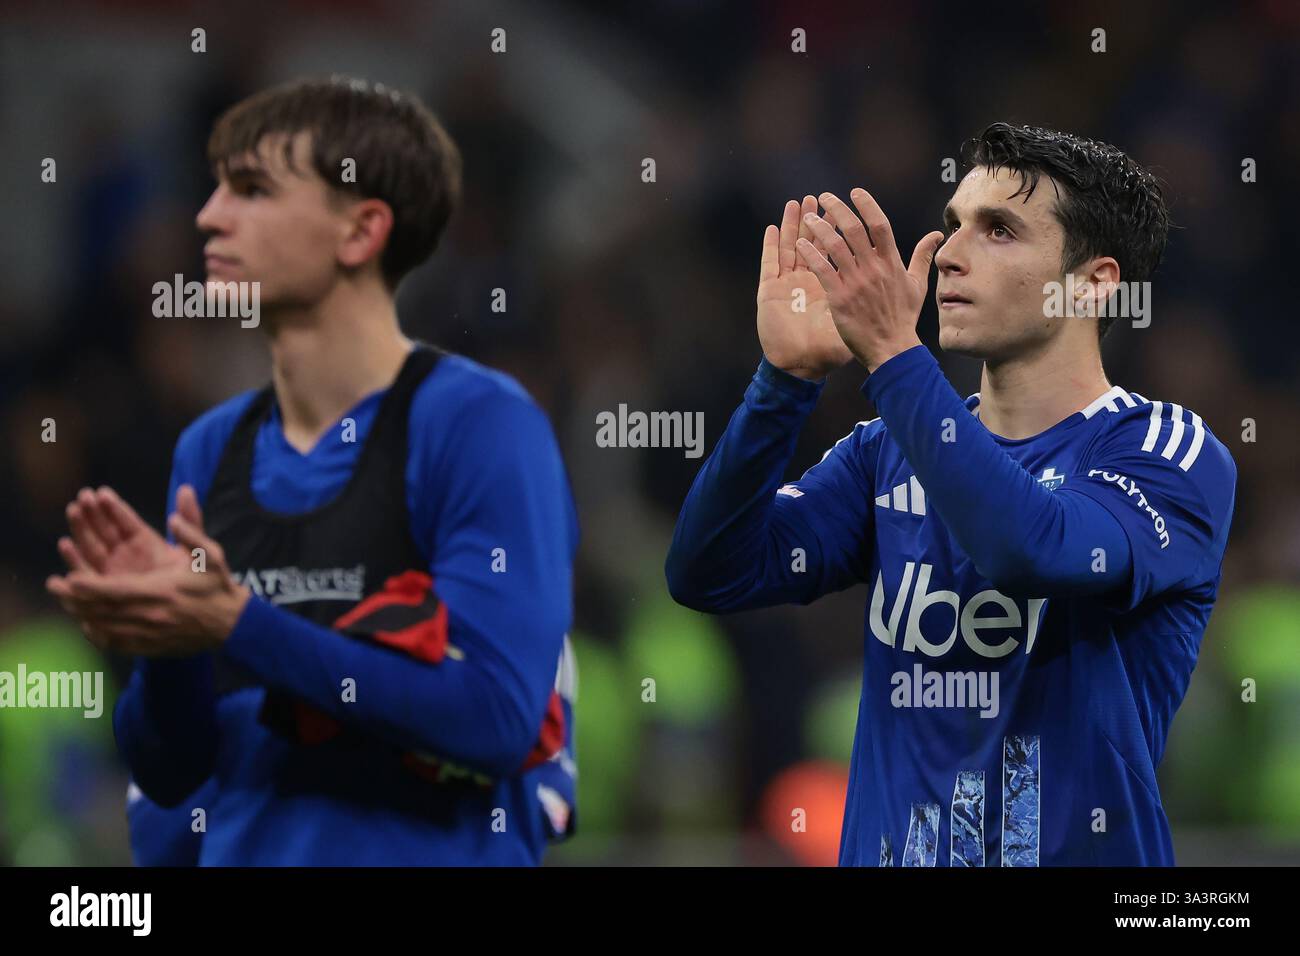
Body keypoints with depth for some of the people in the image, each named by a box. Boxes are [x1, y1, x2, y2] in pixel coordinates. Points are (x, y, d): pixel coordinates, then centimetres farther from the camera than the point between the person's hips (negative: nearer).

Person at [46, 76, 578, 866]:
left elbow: (497, 717, -19)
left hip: (434, 851, -5)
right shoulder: (211, 450, 6)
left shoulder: (481, 422, -11)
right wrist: (160, 640, -11)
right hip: (242, 850, 5)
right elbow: (173, 773, 8)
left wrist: (237, 625, -20)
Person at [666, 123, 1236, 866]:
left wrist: (892, 353, -29)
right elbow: (709, 575, -5)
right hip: (886, 845, 4)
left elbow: (1039, 553, -28)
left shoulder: (1174, 455, -9)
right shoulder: (891, 452, 6)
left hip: (1081, 847, -4)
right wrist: (789, 375, -15)